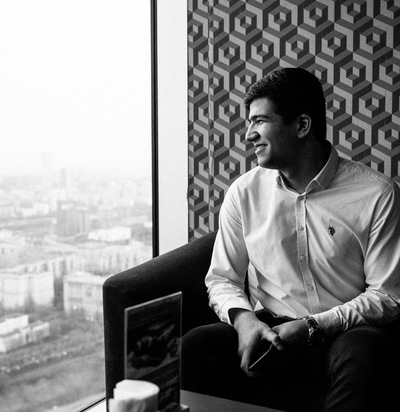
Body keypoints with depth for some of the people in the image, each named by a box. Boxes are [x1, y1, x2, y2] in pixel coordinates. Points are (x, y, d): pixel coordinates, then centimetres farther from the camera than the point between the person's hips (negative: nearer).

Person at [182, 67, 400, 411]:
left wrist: (313, 326, -16)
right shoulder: (245, 192, 4)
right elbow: (221, 279, 8)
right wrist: (242, 318, -14)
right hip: (266, 332, 2)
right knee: (193, 347, -26)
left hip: (343, 333, -1)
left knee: (363, 355, -37)